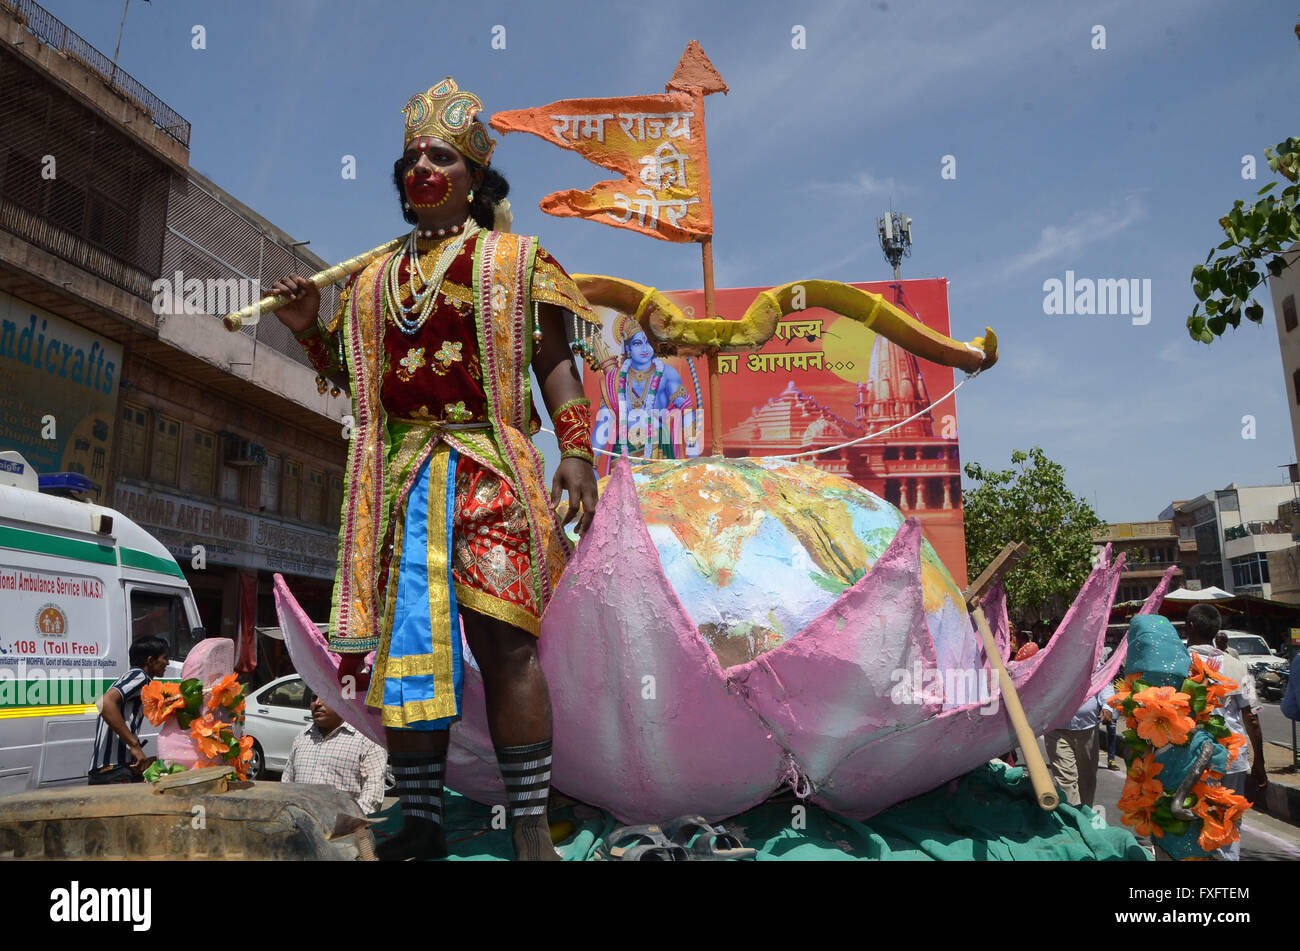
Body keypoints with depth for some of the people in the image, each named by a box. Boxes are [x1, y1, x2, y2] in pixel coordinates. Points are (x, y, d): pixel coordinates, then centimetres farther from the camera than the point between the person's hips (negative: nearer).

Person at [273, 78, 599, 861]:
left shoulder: (514, 260, 11)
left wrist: (577, 451, -10)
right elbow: (355, 375, 25)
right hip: (399, 476, 5)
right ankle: (422, 824, 15)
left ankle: (531, 829, -3)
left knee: (503, 639, -11)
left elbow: (554, 363, 2)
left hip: (488, 472, -4)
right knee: (404, 644, 3)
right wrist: (309, 327, 8)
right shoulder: (375, 276, 22)